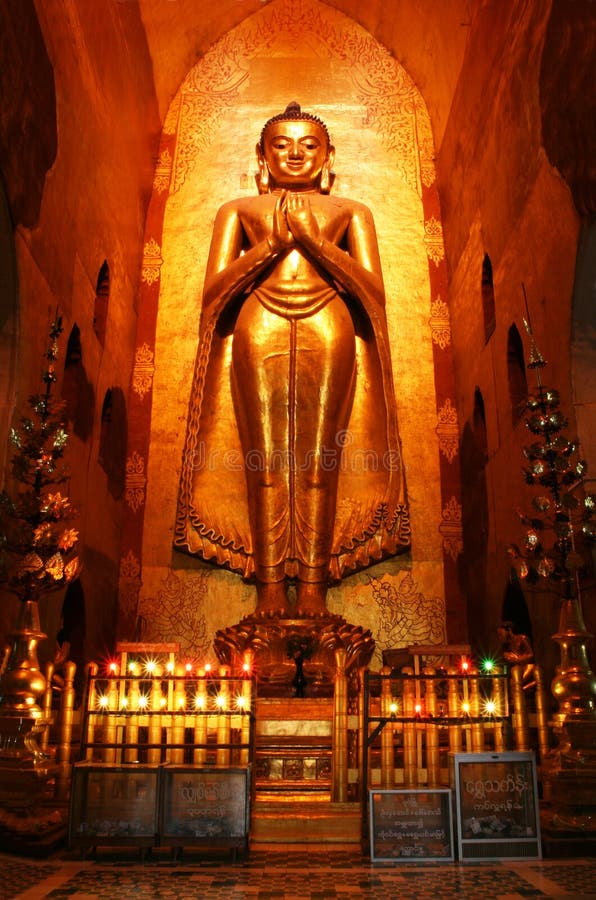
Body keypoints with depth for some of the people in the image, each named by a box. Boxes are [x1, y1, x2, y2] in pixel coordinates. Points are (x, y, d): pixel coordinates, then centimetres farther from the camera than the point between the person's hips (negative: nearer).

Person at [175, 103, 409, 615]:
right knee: (264, 462, -10)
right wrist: (273, 242, 1)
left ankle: (314, 589, -10)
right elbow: (215, 289, 10)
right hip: (258, 330, 0)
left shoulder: (352, 212, 24)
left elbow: (373, 290, 9)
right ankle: (270, 588, -9)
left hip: (329, 332, 0)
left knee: (320, 464, -10)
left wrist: (314, 239, 1)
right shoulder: (239, 210, 23)